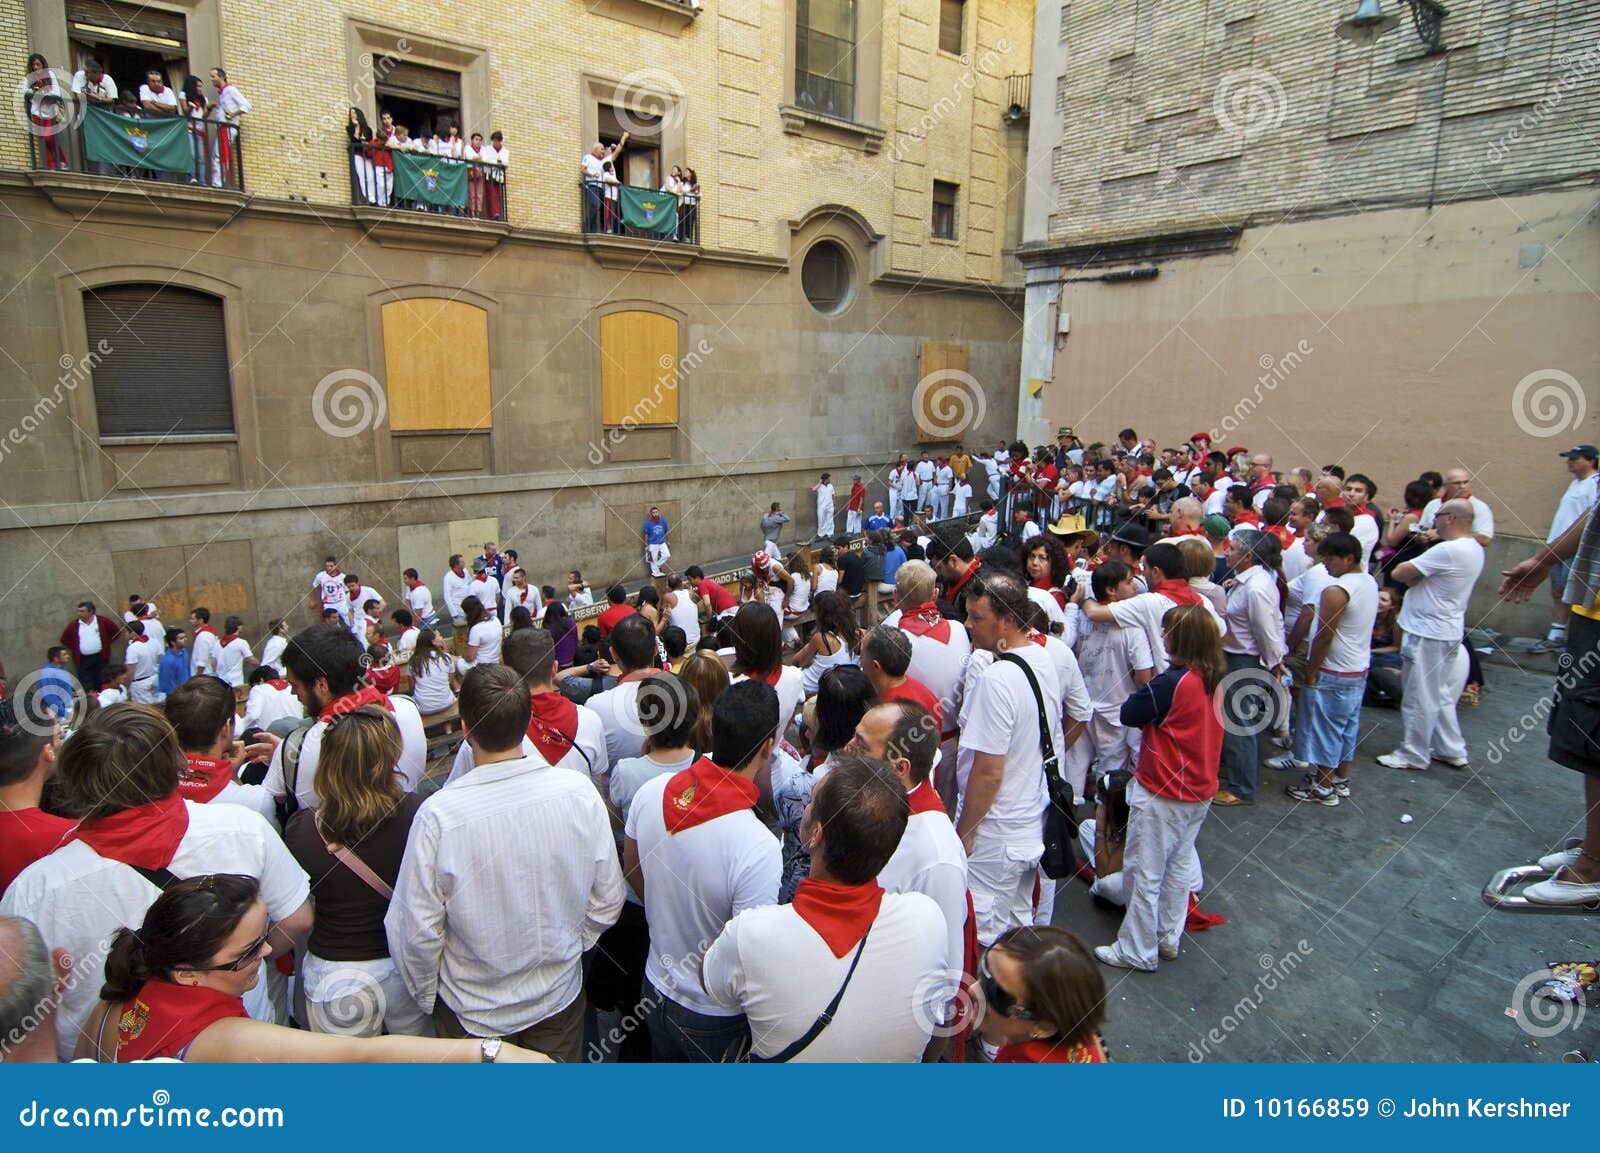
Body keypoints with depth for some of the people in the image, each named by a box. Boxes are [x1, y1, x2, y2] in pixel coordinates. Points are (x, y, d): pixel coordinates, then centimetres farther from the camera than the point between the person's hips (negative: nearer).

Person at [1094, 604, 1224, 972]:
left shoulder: (1173, 682, -25)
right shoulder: (1217, 679, 0)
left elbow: (1129, 714, -17)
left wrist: (1146, 690, -4)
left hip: (1162, 793, -8)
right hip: (1200, 792, 8)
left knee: (1144, 874, 6)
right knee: (1179, 867, 21)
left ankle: (1138, 952, 18)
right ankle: (1169, 938, 35)